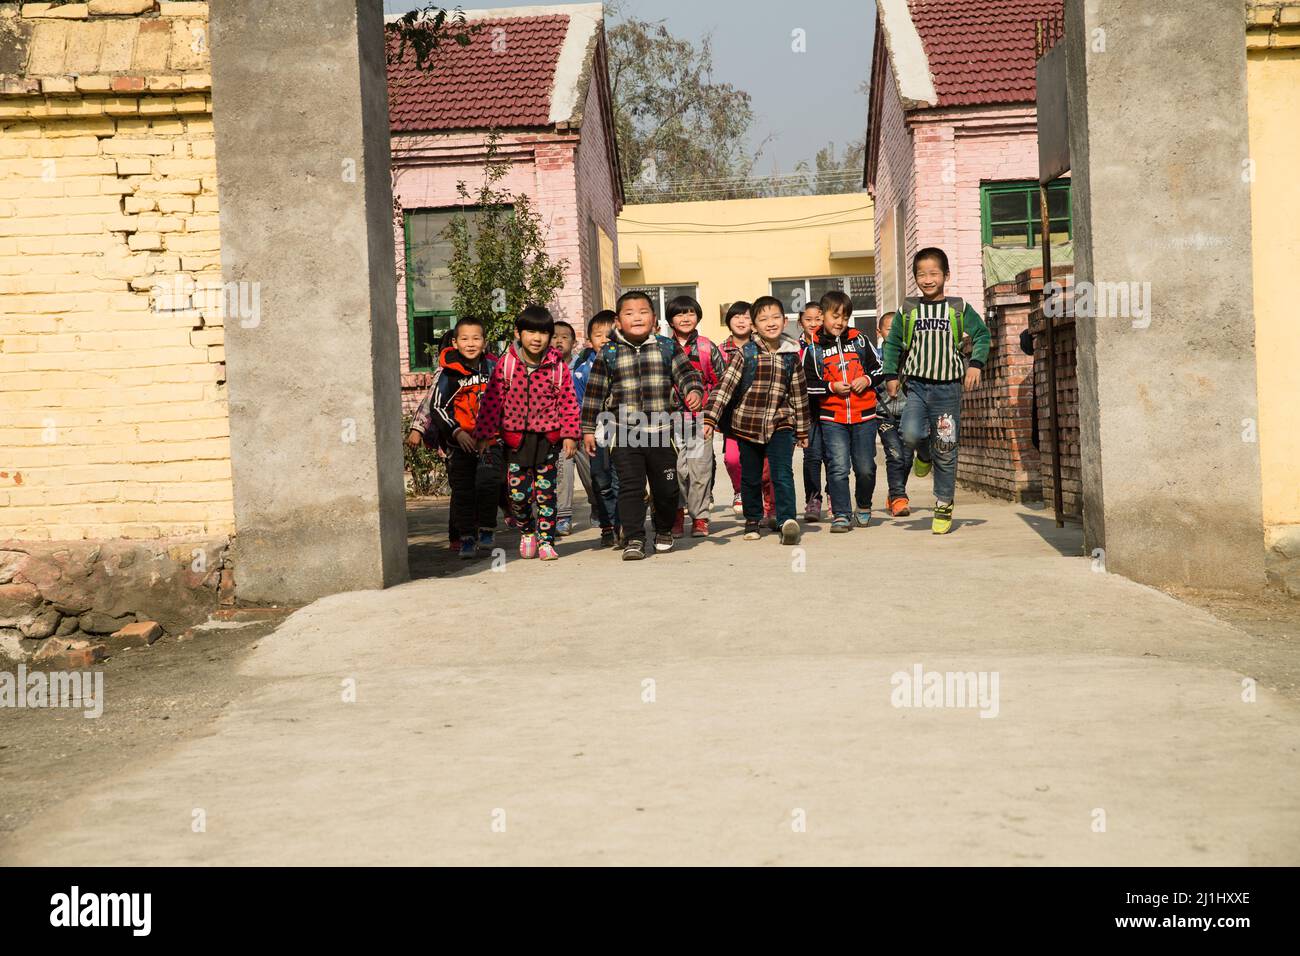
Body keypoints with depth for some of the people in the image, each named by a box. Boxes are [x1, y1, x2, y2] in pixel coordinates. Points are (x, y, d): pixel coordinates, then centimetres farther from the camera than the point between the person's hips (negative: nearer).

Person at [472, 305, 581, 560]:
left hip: (548, 437, 0)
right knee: (519, 492, 1)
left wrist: (569, 434, -4)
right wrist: (485, 434, -3)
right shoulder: (506, 364, -4)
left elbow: (568, 402, 1)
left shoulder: (558, 367, -2)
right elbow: (492, 400, -2)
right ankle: (526, 532, 26)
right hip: (515, 438, 0)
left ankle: (546, 540, 12)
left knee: (546, 491, 2)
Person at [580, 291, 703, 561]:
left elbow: (686, 372, 3)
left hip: (661, 431, 1)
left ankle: (664, 531, 32)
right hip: (625, 434, -1)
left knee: (667, 487, 8)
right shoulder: (608, 354, 2)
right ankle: (634, 539, 4)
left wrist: (694, 391, -20)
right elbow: (594, 393, 5)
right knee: (630, 487, -5)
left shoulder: (668, 348, 5)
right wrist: (588, 429, 5)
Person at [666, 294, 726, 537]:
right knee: (675, 467, -4)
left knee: (700, 466, -1)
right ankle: (677, 513, 8)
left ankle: (700, 517, 7)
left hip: (700, 416, 0)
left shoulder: (708, 348, 6)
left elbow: (720, 380, 9)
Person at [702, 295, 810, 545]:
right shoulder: (745, 353, -4)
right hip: (748, 424, 0)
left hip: (780, 424, 0)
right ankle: (753, 520, 27)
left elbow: (799, 394, 11)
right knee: (750, 478, 12)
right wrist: (710, 419, -20)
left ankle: (787, 519, -22)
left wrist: (802, 431, 15)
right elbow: (725, 385, -10)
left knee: (783, 473, -17)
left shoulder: (791, 356, 3)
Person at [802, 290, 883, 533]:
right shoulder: (813, 348, 1)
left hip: (864, 415, 2)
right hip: (832, 418, -1)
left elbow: (879, 368, 14)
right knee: (837, 468, -9)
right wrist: (831, 387, -11)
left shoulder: (859, 340, 7)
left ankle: (864, 507, 28)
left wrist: (867, 379, -6)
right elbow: (807, 385, 1)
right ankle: (841, 515, -1)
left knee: (865, 468, 4)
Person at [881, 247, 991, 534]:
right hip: (916, 384, 1)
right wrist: (891, 375, 6)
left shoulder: (959, 308, 3)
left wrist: (975, 364, -7)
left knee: (946, 451, 1)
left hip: (948, 388, -1)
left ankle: (944, 507, 14)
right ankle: (924, 454, 15)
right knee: (911, 434, -23)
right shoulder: (907, 310, 6)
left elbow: (982, 335, 8)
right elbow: (892, 343, 14)